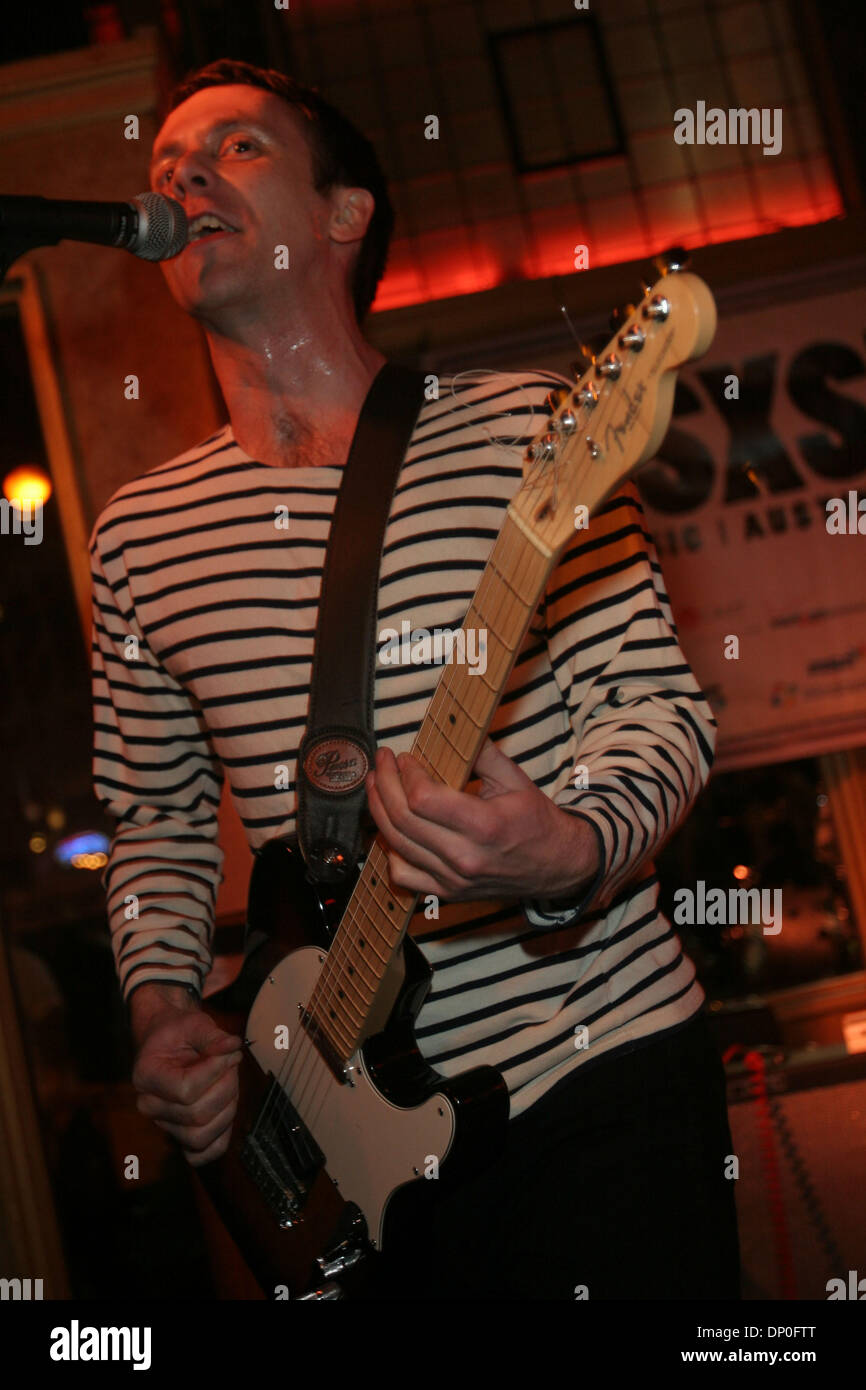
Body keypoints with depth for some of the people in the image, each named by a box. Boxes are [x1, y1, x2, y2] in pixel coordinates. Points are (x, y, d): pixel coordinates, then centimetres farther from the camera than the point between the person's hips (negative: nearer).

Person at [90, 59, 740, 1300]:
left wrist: (575, 851, -26)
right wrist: (160, 1002, -3)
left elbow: (658, 699, -7)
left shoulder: (516, 426, -5)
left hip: (598, 1070, -3)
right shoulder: (138, 534, 6)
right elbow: (157, 816, 13)